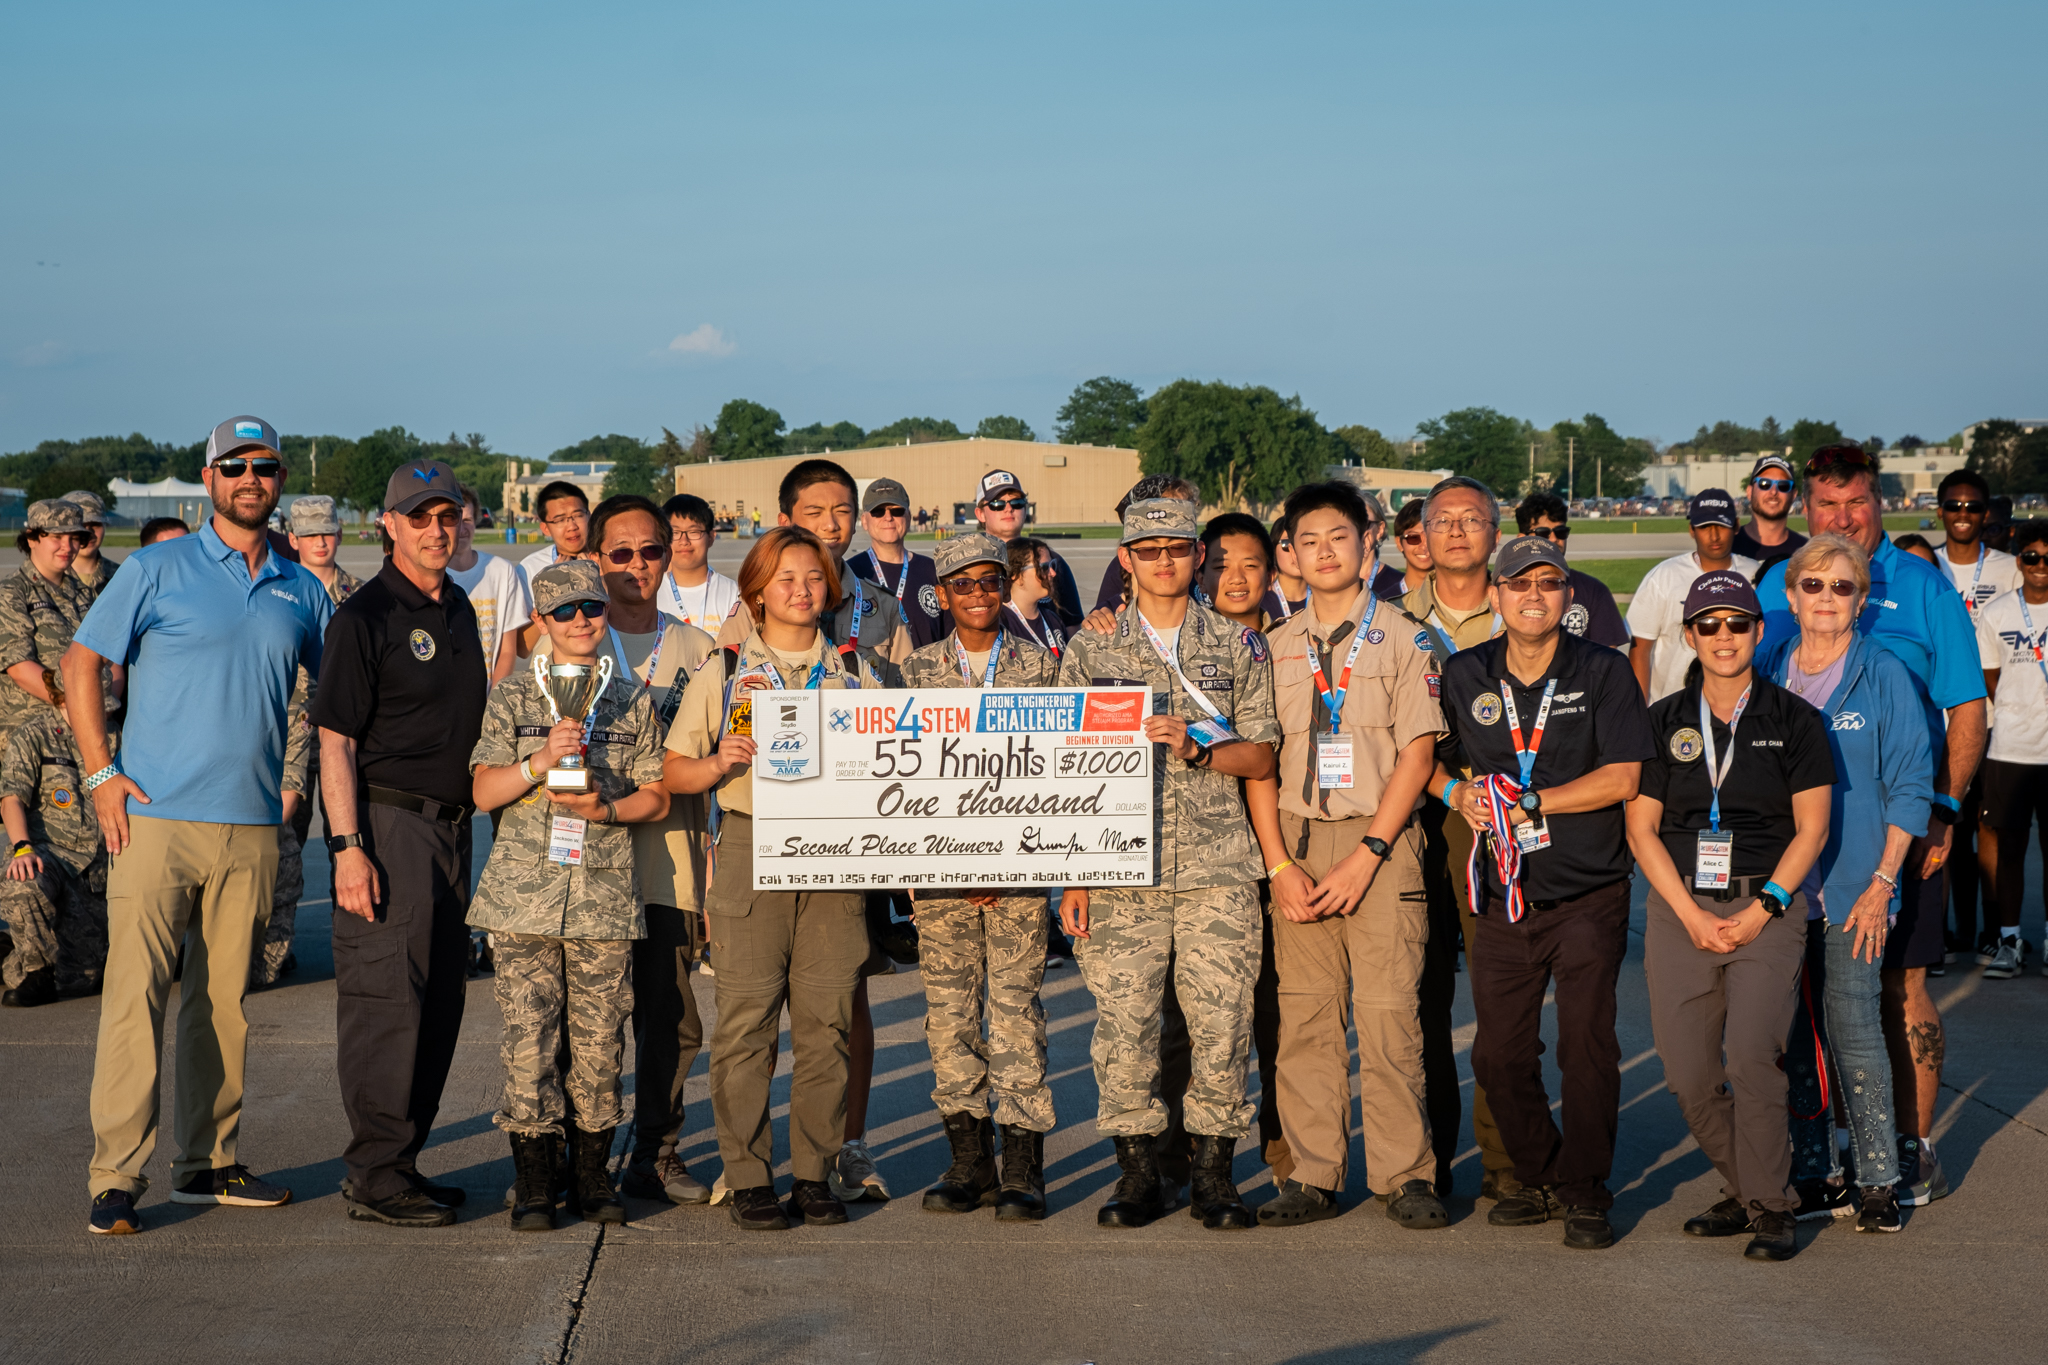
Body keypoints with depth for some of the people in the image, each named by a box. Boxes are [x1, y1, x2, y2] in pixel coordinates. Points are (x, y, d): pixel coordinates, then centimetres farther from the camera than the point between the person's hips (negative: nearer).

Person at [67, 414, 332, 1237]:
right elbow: (81, 665, 1)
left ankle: (207, 1162, 19)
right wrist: (100, 773, -7)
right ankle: (115, 1177, -5)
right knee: (135, 993, -7)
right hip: (156, 815, -4)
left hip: (251, 825, 4)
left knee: (224, 998, 9)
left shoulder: (300, 591, 11)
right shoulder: (158, 570, 0)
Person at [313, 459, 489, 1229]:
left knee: (438, 1003, 10)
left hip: (450, 823, 8)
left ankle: (400, 1161, 20)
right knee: (387, 1002, -7)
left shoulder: (459, 609, 14)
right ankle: (375, 1177, 0)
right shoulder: (366, 616, -9)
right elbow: (335, 740, -13)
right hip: (388, 824, -8)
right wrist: (347, 847, -19)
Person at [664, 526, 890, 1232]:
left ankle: (814, 1172, 9)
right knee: (747, 1016, -5)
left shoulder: (856, 669, 13)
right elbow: (673, 771, 6)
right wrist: (718, 763, -13)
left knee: (826, 1018, 1)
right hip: (751, 849, -2)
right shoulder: (725, 670, 7)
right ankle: (747, 1175, 3)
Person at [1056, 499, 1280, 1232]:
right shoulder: (1090, 649, 10)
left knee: (1220, 1021, -3)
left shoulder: (1238, 646, 10)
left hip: (1217, 868, 0)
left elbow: (1261, 758, 9)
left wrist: (1197, 750, -10)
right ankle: (1137, 1171, 9)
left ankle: (1213, 1172, 9)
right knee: (1123, 1021, -3)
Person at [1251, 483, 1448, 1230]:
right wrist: (1280, 864, -1)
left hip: (1380, 840, -3)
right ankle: (1312, 1175, 8)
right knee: (1303, 1013, 2)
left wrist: (1364, 857, -10)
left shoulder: (1401, 639, 3)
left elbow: (1417, 754, -3)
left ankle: (1405, 1176, 0)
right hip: (1296, 840, 3)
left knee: (1388, 1012, -7)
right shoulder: (1275, 646, 13)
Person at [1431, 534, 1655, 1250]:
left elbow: (1622, 778, -10)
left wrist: (1525, 802, -13)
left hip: (1589, 895, -3)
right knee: (1499, 1055, 3)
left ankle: (1586, 1192, 8)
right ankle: (1540, 1180, 22)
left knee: (1586, 1044, -7)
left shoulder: (1604, 673, -2)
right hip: (1506, 897, 3)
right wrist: (1457, 793, -4)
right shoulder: (1463, 677, 7)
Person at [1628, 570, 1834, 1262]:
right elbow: (1641, 829, 5)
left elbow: (1811, 828, 1)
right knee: (1687, 1074, -2)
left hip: (1768, 907, -3)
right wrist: (1692, 915, -6)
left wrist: (1761, 909, -9)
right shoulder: (1663, 722, 8)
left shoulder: (1794, 719, 3)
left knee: (1751, 1054, -19)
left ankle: (1772, 1206, -4)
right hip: (1680, 910, 3)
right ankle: (1743, 1188, 19)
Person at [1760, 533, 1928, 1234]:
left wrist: (1881, 884, -9)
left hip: (1850, 889, -4)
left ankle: (1878, 1181, 3)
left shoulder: (1883, 676, -3)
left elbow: (1909, 787, -3)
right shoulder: (1768, 671, 8)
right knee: (1790, 1036, 5)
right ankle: (1813, 1178, 14)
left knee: (1852, 1031, -6)